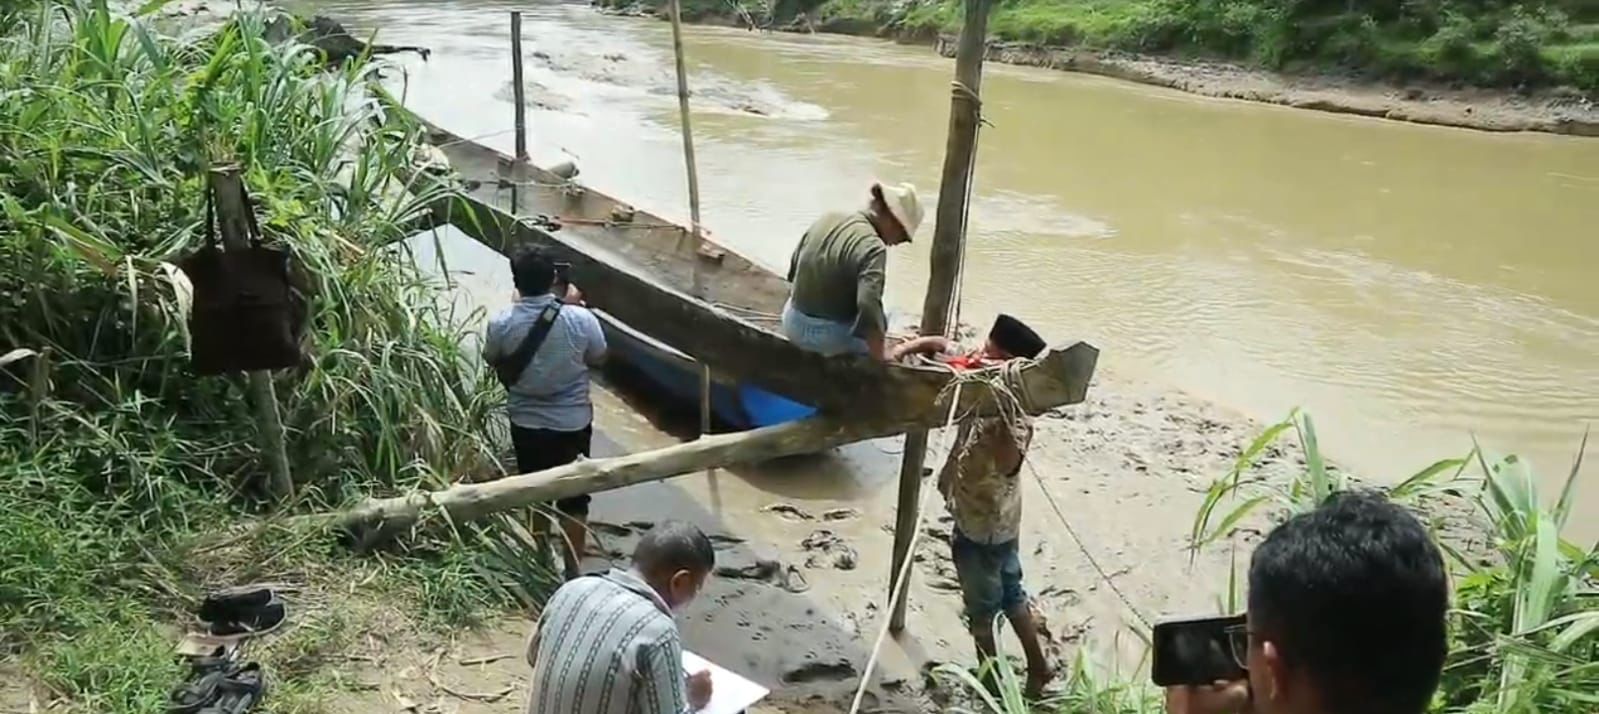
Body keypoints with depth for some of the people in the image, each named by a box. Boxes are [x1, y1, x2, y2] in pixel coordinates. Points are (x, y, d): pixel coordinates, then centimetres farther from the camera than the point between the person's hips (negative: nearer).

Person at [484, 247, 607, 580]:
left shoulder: (502, 322, -16)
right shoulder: (580, 319, -19)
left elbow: (491, 359, 5)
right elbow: (598, 357, 0)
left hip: (525, 423, 2)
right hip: (573, 423, -1)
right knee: (573, 499, 12)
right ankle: (572, 570, 19)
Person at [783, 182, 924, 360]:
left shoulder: (826, 220, 0)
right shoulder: (872, 247, -23)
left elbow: (793, 269, 11)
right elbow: (868, 306, -33)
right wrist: (880, 356, -23)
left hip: (793, 325, 7)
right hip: (829, 337, -7)